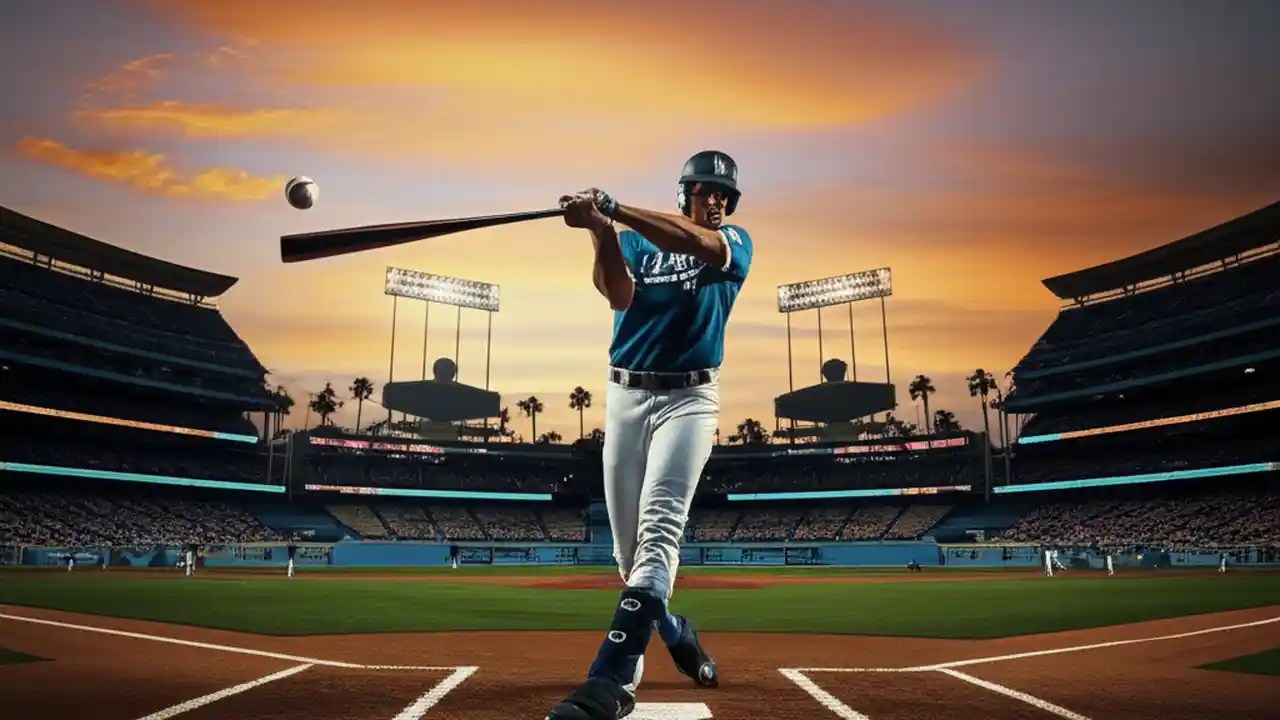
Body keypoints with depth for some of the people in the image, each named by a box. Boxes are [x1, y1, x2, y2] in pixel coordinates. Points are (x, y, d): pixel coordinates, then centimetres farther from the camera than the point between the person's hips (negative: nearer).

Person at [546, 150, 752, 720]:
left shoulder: (735, 243, 6)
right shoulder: (635, 244, 10)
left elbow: (693, 241, -19)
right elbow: (618, 295, -13)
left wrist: (614, 209, -29)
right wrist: (601, 230, -30)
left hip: (689, 398, -3)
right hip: (625, 396, 3)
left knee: (658, 530, -20)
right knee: (627, 544, 7)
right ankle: (676, 633, 33)